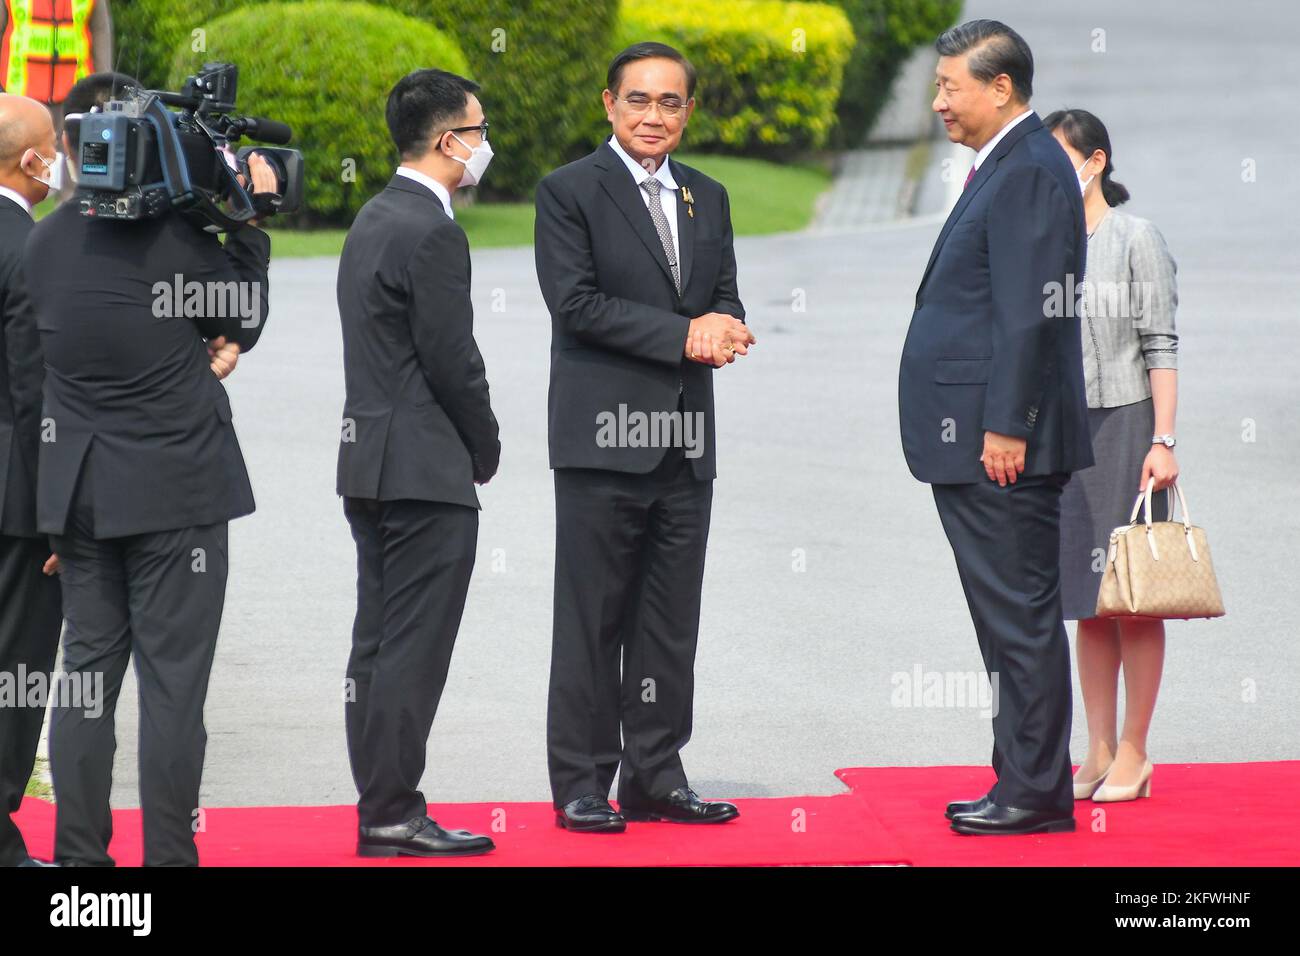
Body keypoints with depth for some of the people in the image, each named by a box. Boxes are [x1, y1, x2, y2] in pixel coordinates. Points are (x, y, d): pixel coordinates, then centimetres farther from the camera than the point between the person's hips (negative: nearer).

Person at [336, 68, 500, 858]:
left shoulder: (374, 221, 14)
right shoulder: (432, 233, -16)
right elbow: (453, 363, -17)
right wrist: (486, 453, -1)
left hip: (368, 466, 10)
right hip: (427, 471, -10)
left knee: (378, 648, 10)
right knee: (413, 652, -6)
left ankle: (380, 807, 14)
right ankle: (394, 816, -5)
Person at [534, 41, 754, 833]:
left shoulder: (708, 199, 16)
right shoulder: (569, 192, -3)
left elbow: (726, 300, 14)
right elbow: (576, 301, -12)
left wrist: (722, 328, -11)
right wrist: (684, 335, -16)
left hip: (685, 442, 6)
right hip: (603, 435, -6)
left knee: (671, 625, 8)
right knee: (592, 621, -2)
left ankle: (656, 778, 15)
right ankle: (581, 784, 3)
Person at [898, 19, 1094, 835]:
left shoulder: (1029, 172, -14)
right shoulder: (1003, 168, 18)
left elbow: (1031, 315, -20)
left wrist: (1005, 427, -22)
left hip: (1000, 443, -11)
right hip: (974, 439, 11)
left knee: (1022, 615, -6)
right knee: (1008, 615, 14)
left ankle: (1037, 794, -2)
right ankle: (1022, 779, 20)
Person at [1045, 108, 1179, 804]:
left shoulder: (1136, 239, -4)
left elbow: (1161, 346, -7)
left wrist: (1162, 440, -12)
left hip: (1125, 423, -5)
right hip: (1062, 431, 5)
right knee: (1086, 601, 6)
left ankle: (1133, 753, 4)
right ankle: (1097, 752, 10)